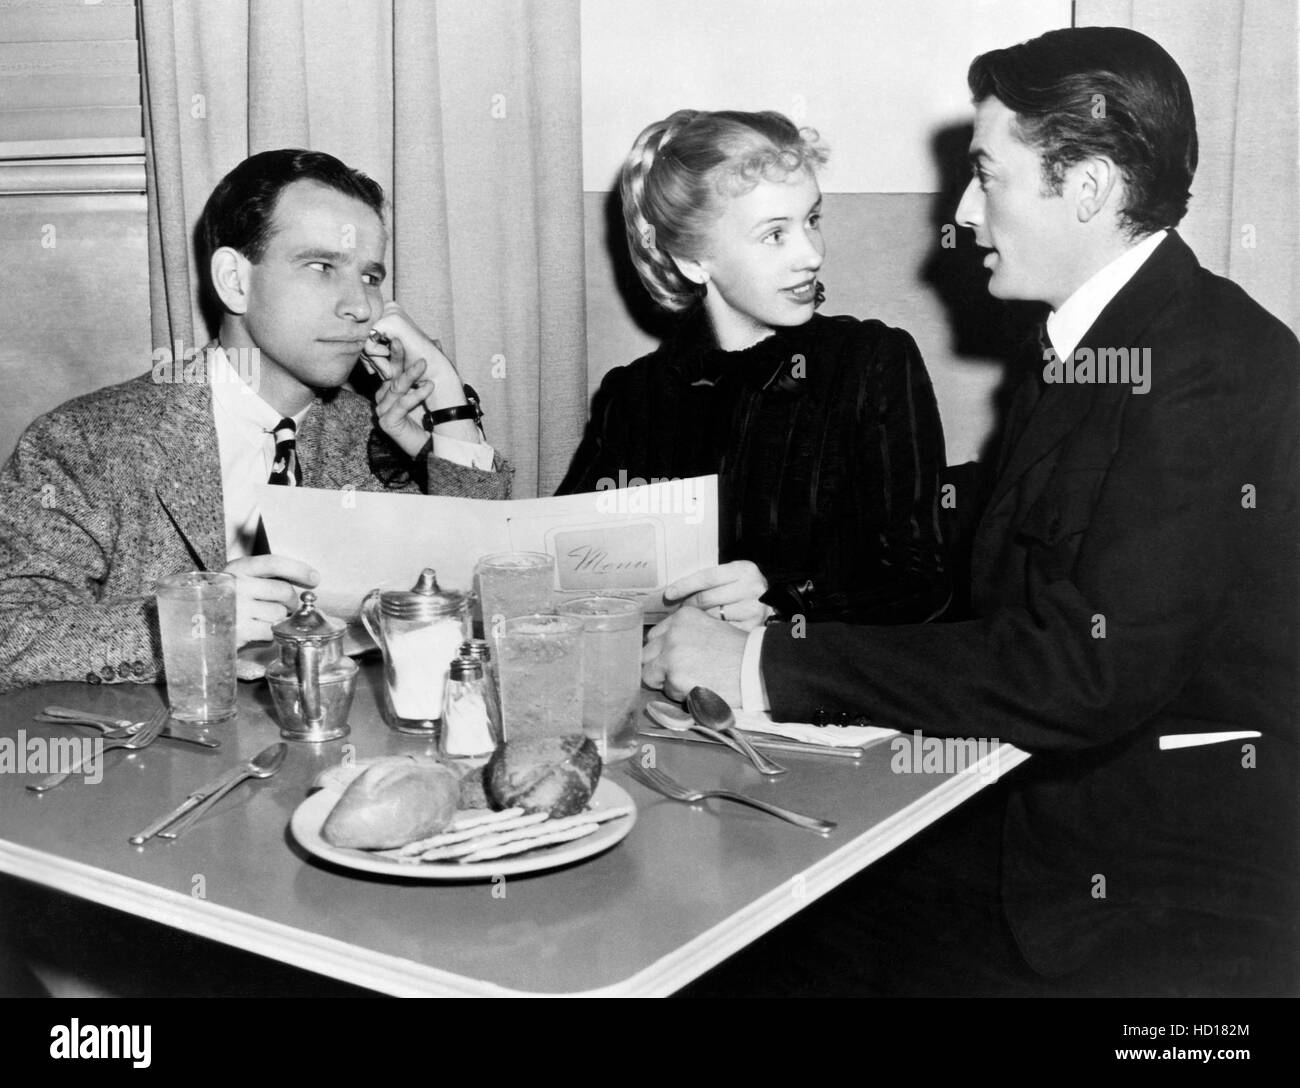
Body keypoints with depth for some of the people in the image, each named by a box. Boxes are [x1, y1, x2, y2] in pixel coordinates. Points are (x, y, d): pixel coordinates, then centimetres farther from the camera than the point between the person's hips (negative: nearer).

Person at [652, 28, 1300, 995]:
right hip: (1051, 834, 7)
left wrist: (773, 667, -21)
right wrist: (764, 614, -2)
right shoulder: (1082, 354, 11)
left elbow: (1081, 674, -25)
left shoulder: (1217, 370, -18)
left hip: (1179, 902, -7)